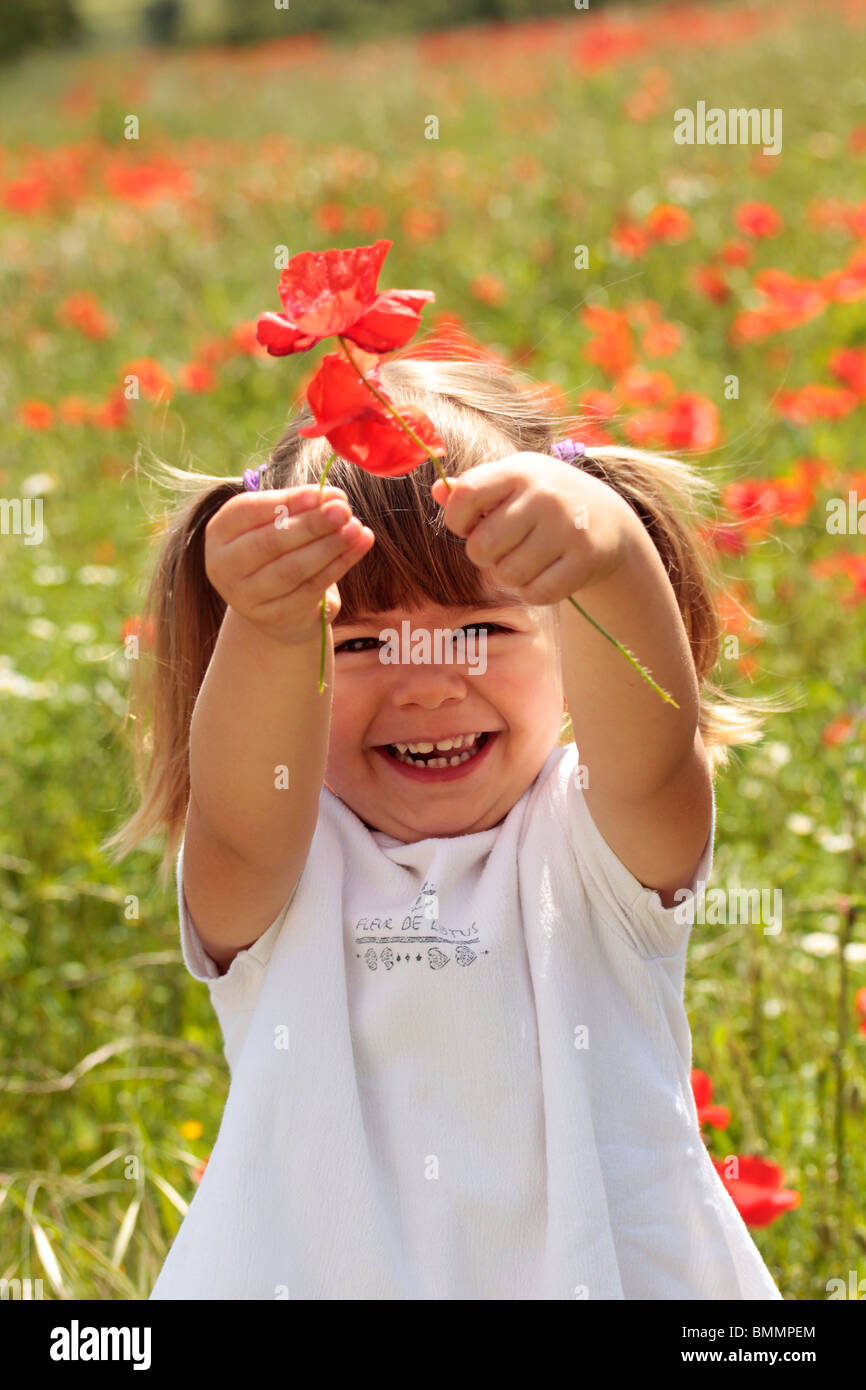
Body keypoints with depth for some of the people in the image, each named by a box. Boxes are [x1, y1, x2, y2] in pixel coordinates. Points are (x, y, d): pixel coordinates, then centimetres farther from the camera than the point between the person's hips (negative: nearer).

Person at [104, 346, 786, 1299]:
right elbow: (239, 820, -20)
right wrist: (272, 636, -38)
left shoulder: (603, 844, 0)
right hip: (314, 1273, 0)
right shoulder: (278, 874, 1)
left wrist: (613, 565, -38)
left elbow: (652, 755, -20)